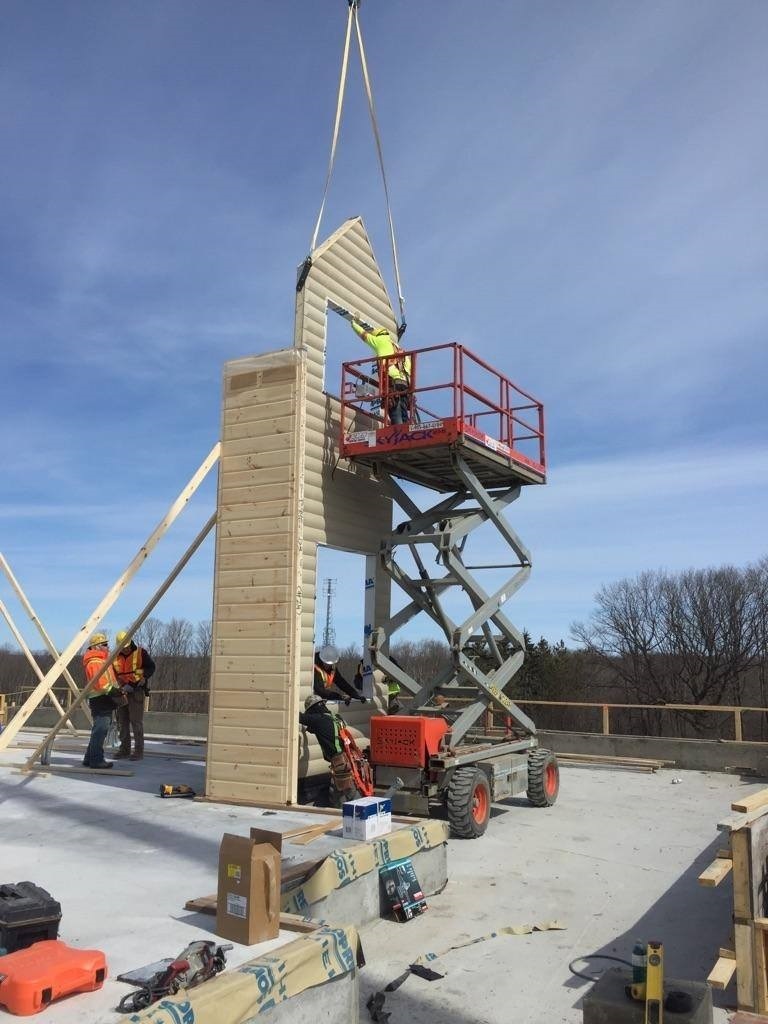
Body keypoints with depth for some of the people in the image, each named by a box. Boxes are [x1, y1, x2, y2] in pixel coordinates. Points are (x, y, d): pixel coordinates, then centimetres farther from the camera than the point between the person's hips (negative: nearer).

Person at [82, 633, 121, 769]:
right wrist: (118, 691, -20)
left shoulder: (101, 660, 22)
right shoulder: (94, 662, -12)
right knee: (100, 731, -9)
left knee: (99, 731, 15)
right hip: (100, 700, -11)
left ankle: (90, 759, 22)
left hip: (105, 701, 11)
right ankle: (96, 759, -6)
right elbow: (101, 684, -21)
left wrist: (118, 690, 10)